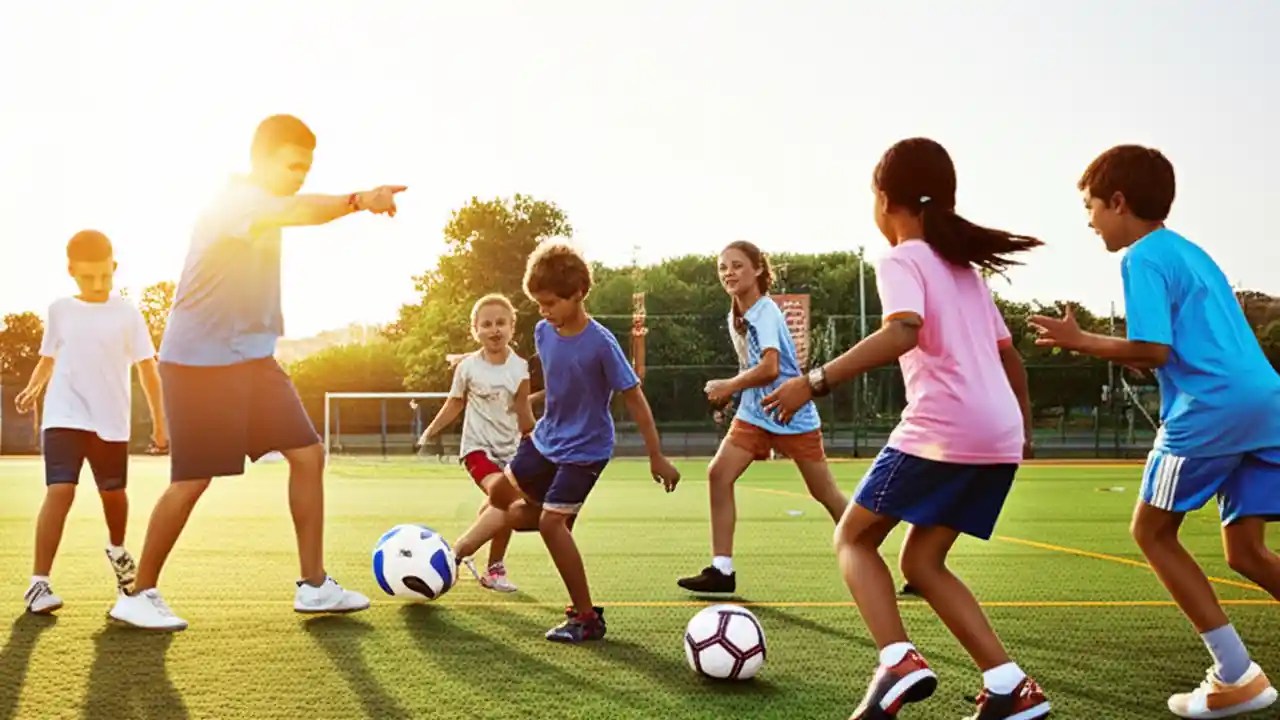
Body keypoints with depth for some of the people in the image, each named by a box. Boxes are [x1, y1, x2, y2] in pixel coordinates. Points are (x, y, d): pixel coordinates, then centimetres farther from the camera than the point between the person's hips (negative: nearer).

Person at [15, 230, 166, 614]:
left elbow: (147, 369, 2)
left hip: (111, 422, 1)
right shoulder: (60, 310, 5)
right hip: (64, 418, -1)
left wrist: (159, 422, 2)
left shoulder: (127, 313, 0)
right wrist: (32, 389, -1)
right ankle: (39, 582, -18)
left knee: (113, 492, 16)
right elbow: (48, 358, 16)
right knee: (59, 491, -17)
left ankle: (117, 549, 48)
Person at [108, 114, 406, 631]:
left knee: (309, 455, 0)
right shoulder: (234, 201, -19)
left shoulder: (268, 209, 12)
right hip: (199, 361, -9)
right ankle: (138, 595, 12)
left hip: (253, 357, 9)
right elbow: (298, 211, -40)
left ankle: (314, 585, 8)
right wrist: (357, 201, -54)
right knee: (194, 480, -5)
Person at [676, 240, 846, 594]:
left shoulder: (766, 312, -17)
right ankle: (722, 569, -7)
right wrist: (735, 390, 4)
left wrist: (729, 386, -18)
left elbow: (769, 368, -28)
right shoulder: (735, 319, 9)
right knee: (719, 474, -10)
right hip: (754, 414, 7)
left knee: (824, 493, 1)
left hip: (793, 416, -7)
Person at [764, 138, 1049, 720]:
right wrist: (1022, 425, 40)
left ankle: (899, 661, -13)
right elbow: (1008, 353, 27)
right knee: (921, 562, 15)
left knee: (854, 538, 7)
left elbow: (903, 331, -22)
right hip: (999, 437, 8)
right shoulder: (966, 268, 23)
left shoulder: (902, 261, -2)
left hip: (942, 429, -8)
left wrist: (816, 380, -24)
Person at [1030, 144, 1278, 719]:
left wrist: (1080, 341, 0)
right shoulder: (1190, 251, 25)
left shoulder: (1143, 257, -3)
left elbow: (1154, 351, -13)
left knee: (1152, 531, 6)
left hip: (1212, 410, -8)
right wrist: (1089, 344, 22)